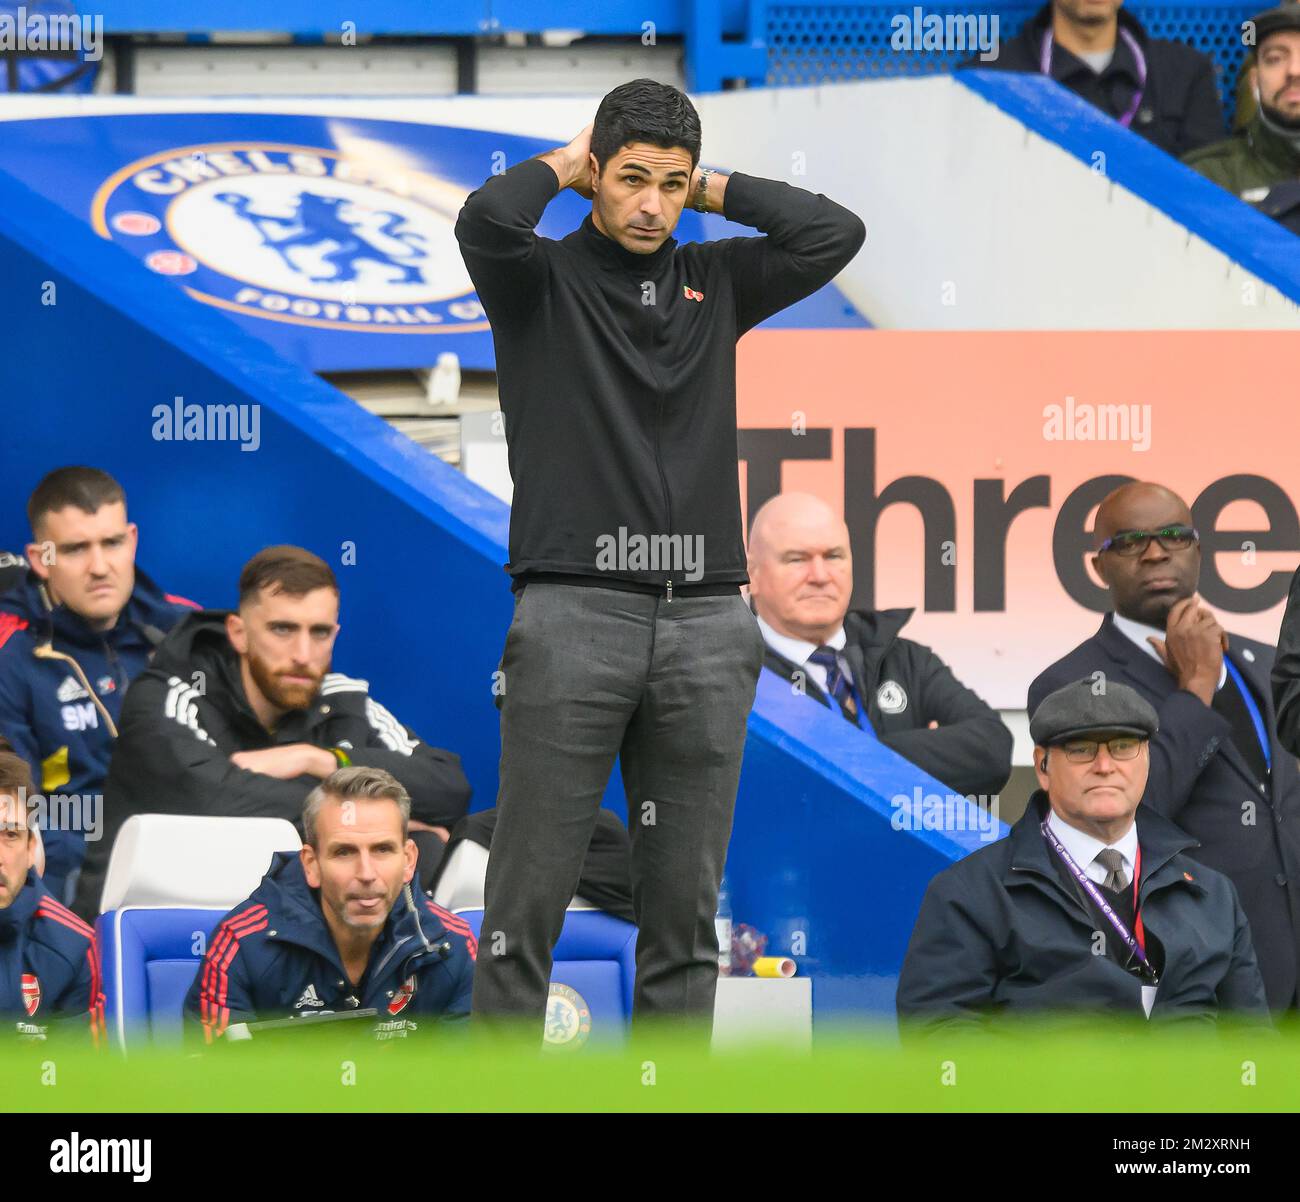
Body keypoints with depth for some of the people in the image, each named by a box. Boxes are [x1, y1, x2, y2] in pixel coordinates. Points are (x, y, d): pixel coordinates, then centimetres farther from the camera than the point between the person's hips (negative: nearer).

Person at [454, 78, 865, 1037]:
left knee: (685, 904, 6)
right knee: (529, 896, -4)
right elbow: (487, 220, -18)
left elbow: (836, 233, 3)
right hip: (574, 615, -4)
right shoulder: (541, 281, 3)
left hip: (707, 624, 4)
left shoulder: (715, 283, 14)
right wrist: (563, 165, 0)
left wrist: (711, 189, 7)